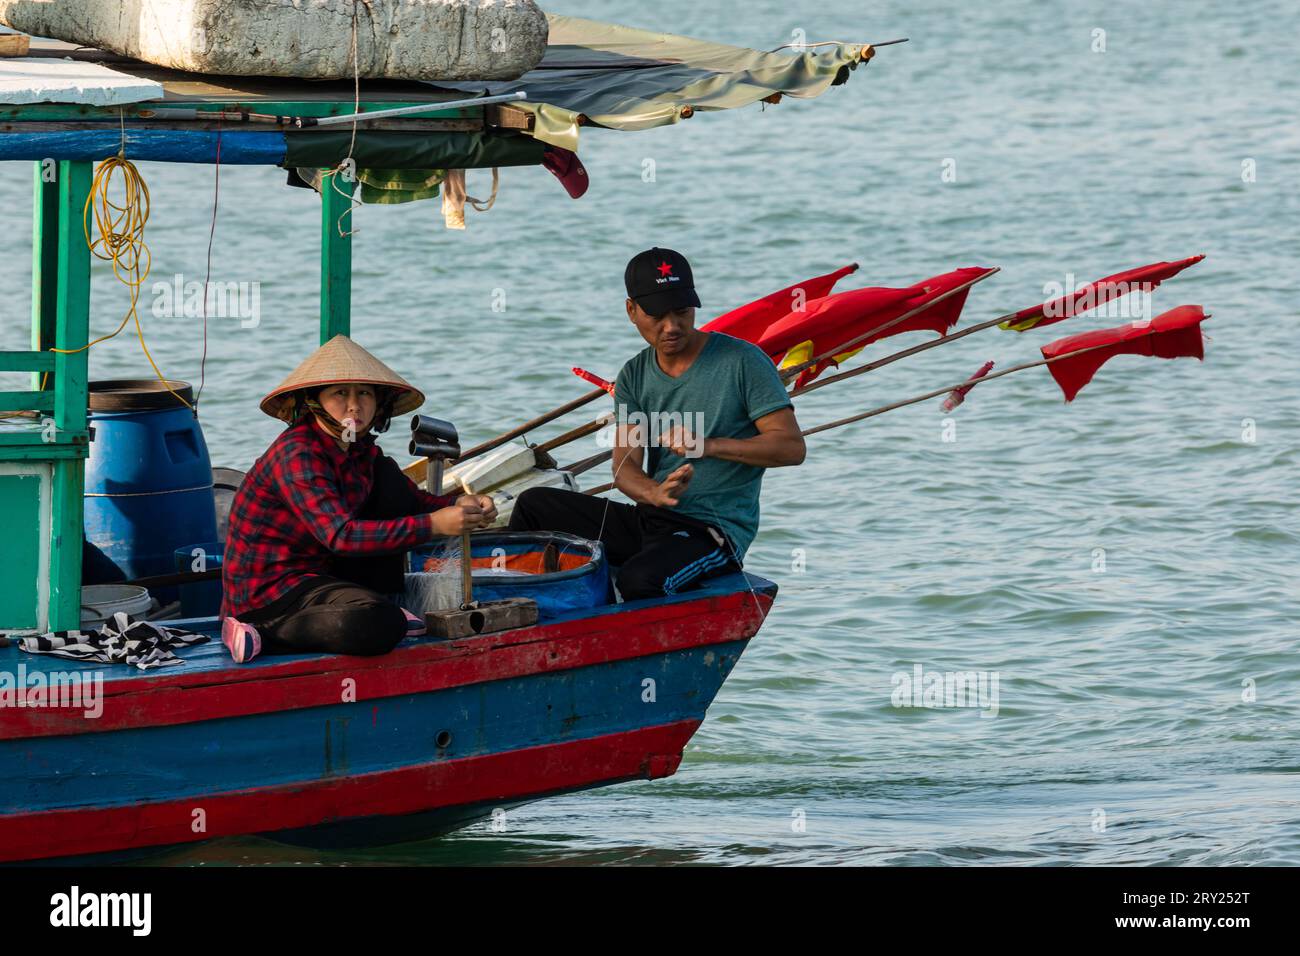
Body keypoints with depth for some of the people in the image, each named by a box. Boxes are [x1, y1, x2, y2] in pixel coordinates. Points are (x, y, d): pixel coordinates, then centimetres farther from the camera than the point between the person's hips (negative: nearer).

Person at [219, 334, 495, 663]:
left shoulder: (361, 451, 7)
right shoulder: (297, 455, -22)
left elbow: (414, 500, 13)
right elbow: (340, 535, -31)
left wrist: (461, 505, -11)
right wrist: (433, 524, -34)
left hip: (319, 572, 10)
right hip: (268, 591, -10)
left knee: (388, 477, 9)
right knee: (382, 627, -33)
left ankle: (384, 607, 8)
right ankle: (264, 634, -15)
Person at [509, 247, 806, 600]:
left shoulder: (742, 362, -6)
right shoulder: (634, 377, 10)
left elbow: (792, 447, -11)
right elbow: (624, 467, -1)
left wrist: (708, 445, -23)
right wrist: (656, 493, -26)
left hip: (716, 532, -6)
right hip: (649, 519, 6)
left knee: (638, 579, -38)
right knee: (534, 505, 0)